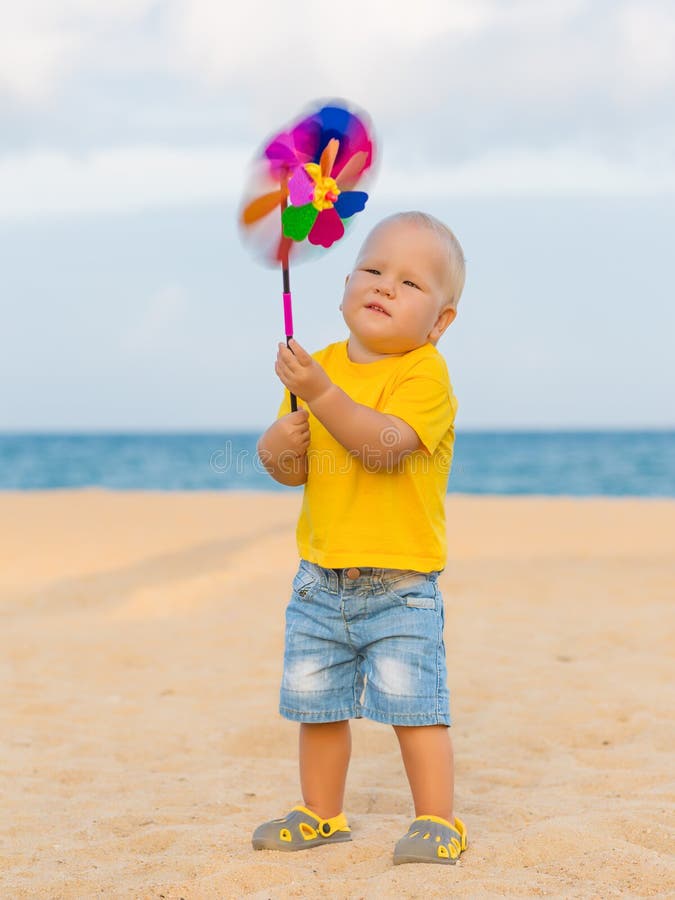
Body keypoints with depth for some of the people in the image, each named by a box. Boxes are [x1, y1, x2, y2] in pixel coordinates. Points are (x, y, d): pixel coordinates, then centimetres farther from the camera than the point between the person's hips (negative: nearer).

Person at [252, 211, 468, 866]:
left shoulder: (424, 374, -12)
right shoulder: (319, 366, 6)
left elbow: (383, 445, -29)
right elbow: (291, 469, 10)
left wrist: (321, 393, -35)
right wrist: (278, 448, -12)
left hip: (399, 582, -6)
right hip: (321, 578, 6)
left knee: (412, 704, -8)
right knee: (316, 704, 13)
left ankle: (437, 822, 6)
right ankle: (322, 814, 29)